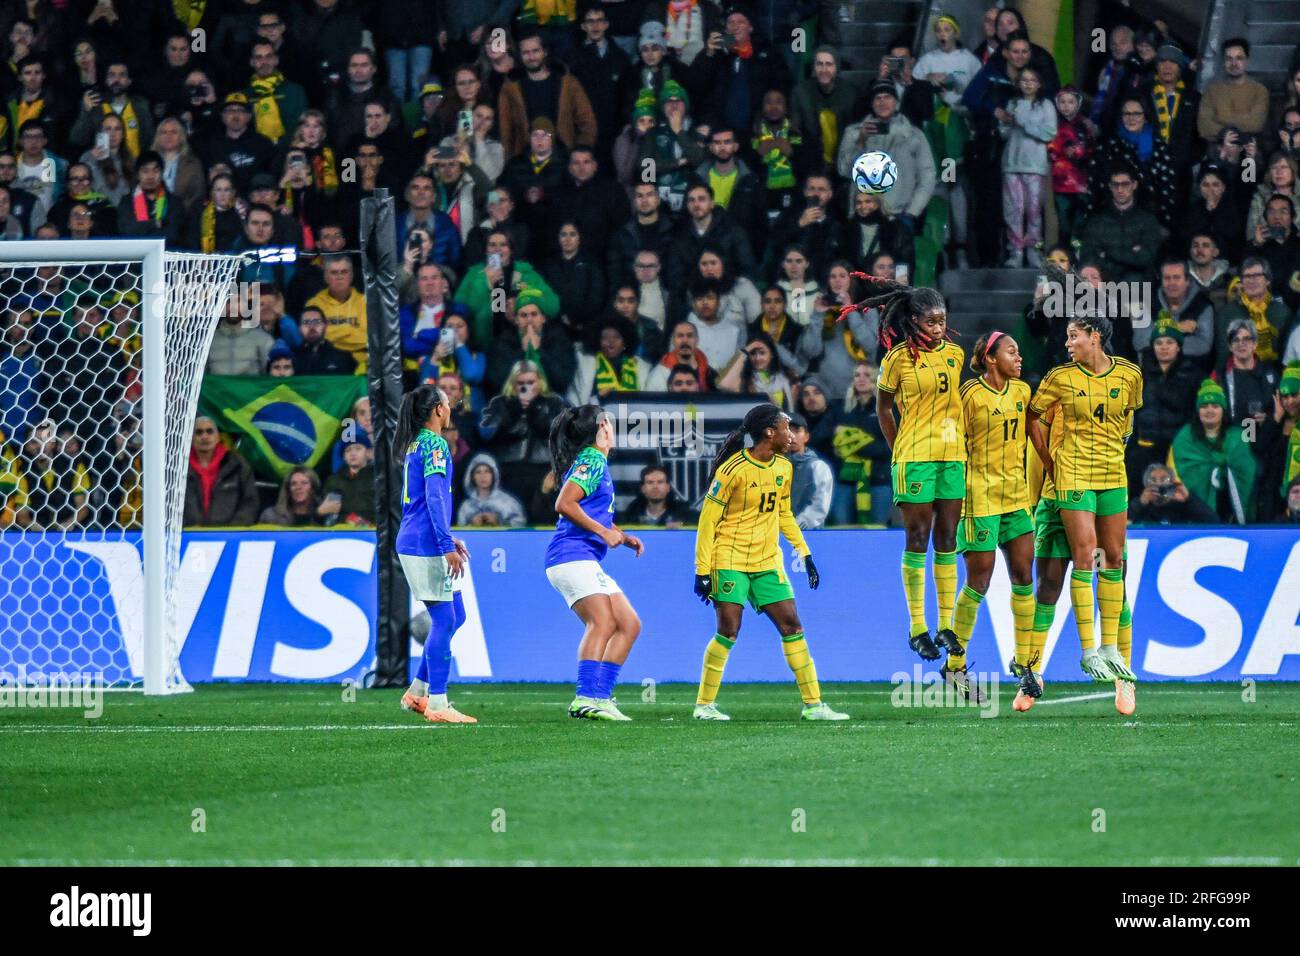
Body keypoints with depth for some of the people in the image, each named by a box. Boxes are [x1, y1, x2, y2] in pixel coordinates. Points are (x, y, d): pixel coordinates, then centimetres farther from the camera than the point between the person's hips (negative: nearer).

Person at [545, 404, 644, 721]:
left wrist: (623, 537, 21)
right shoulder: (591, 461, -7)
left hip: (587, 561, 10)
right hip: (572, 556, -10)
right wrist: (604, 532, -17)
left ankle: (599, 696, 1)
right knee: (602, 622, -24)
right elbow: (564, 505, -19)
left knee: (629, 624, 5)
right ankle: (585, 699, -34)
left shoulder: (596, 462, 24)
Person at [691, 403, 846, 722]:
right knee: (728, 632, -10)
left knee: (792, 627, 0)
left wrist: (805, 553, 16)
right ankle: (704, 705, 3)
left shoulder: (784, 468, 8)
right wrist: (703, 571, -12)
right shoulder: (733, 469, -13)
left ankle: (813, 704, 3)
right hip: (730, 561, -6)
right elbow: (708, 520, -10)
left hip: (768, 562, 6)